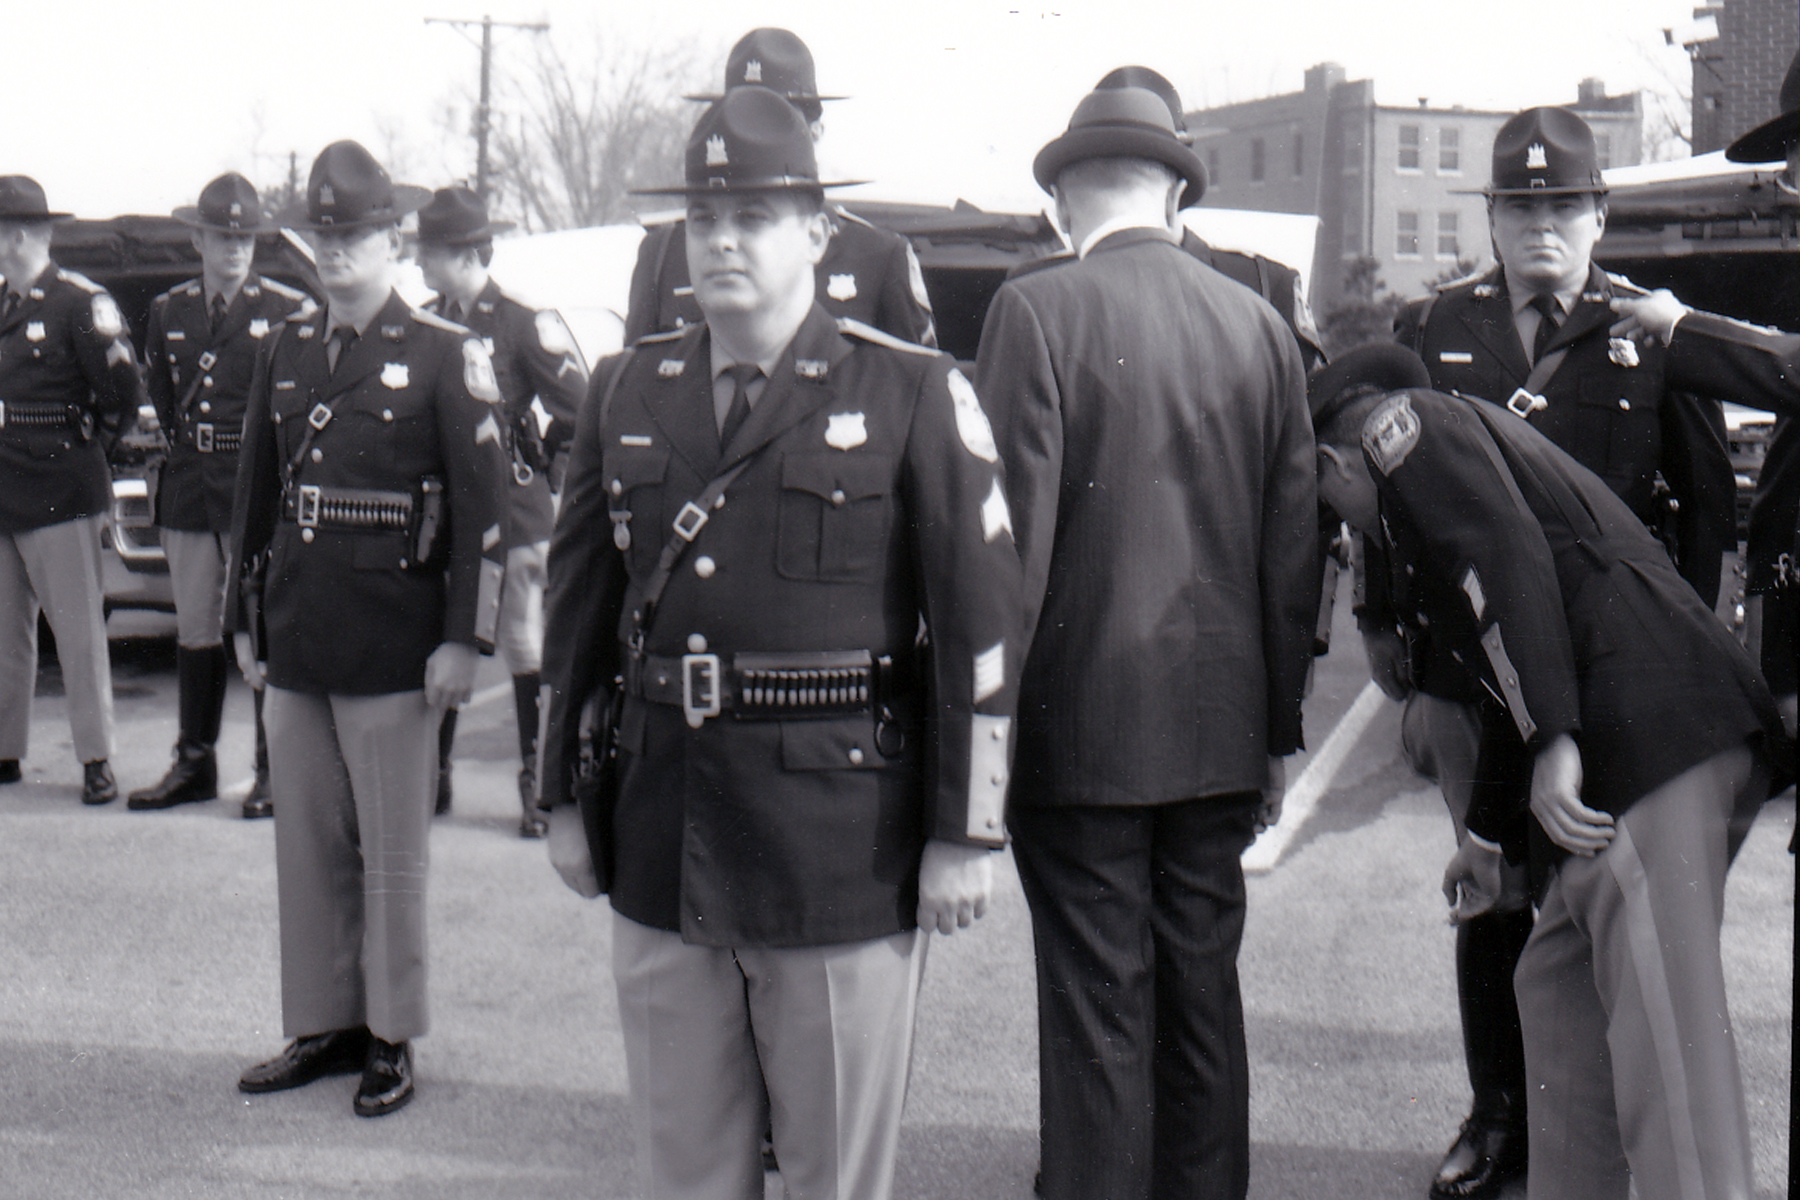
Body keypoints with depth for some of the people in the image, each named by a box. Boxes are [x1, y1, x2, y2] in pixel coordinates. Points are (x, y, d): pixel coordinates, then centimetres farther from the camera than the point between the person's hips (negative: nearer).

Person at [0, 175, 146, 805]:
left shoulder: (80, 303, -8)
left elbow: (124, 393, -10)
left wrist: (85, 444, 0)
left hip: (59, 497, -7)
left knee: (79, 629, -1)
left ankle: (96, 758, 5)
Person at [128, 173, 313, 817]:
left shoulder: (288, 310, -3)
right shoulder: (169, 311, 10)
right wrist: (184, 443, 15)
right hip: (188, 489, 5)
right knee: (194, 630, 10)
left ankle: (274, 770, 5)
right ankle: (194, 763, 20)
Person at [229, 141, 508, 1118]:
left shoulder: (446, 356, -5)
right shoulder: (284, 350, 11)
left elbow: (482, 508, -7)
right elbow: (256, 493, 16)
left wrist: (463, 637, -11)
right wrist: (247, 618, 15)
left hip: (391, 646, -5)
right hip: (295, 642, 5)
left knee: (391, 852, 3)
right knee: (307, 845, 12)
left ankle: (391, 1039, 15)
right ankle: (322, 1026, 24)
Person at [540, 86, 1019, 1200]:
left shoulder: (916, 395, -5)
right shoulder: (627, 392, 9)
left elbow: (983, 618, -6)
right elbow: (581, 602, 14)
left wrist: (965, 834, -8)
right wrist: (566, 796, 13)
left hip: (844, 847, -4)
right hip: (660, 846, 4)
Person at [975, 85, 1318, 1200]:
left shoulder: (1037, 311, -8)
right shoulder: (1260, 324, 5)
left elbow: (1010, 530, -11)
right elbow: (1295, 546, 8)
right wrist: (1278, 730, 16)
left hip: (1081, 724, -4)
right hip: (1219, 729, 5)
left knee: (1099, 1012, 2)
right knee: (1204, 992, 14)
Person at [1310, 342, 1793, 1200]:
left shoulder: (1411, 427, 6)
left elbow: (1509, 557, -14)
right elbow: (1509, 694, 37)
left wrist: (1553, 743, -20)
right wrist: (1490, 836, 43)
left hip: (1650, 728, -10)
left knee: (1664, 1024, -13)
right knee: (1559, 986, 15)